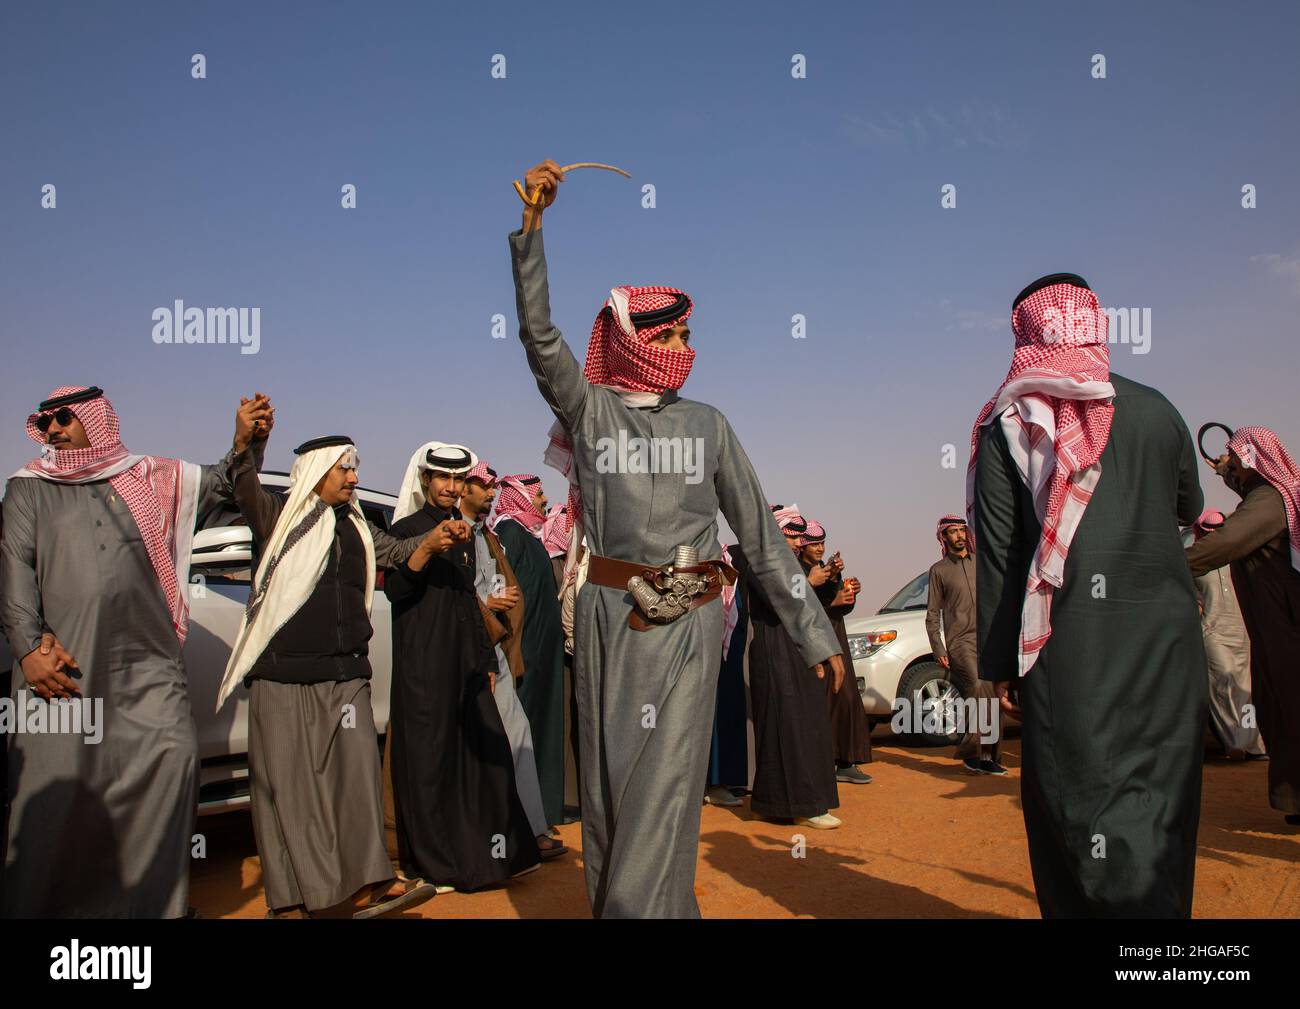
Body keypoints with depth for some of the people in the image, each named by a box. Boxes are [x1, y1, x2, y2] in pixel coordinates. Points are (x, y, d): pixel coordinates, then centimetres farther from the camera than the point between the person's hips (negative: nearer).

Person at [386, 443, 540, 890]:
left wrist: (486, 659, 20)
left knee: (483, 752, 3)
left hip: (466, 660, 6)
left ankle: (481, 853, 12)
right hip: (423, 661, -6)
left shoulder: (464, 533, 18)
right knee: (429, 756, -3)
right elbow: (394, 590, -15)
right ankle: (432, 861, 6)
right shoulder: (407, 528, -2)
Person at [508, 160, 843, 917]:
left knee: (666, 778, -5)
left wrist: (812, 629, 6)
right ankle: (610, 901, 21)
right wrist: (532, 221, -18)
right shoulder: (588, 408, 6)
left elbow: (761, 533, 9)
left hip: (689, 624, 0)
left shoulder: (709, 424, 9)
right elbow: (538, 329, -9)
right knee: (610, 773, 6)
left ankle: (643, 905, 3)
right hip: (609, 616, 0)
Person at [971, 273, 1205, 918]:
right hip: (1163, 630, 3)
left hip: (1067, 635, -3)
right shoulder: (1155, 409, 8)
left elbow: (996, 550, -3)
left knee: (1084, 798, 0)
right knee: (1161, 789, 10)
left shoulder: (1008, 424, 0)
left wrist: (998, 660, 2)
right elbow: (1188, 509, 23)